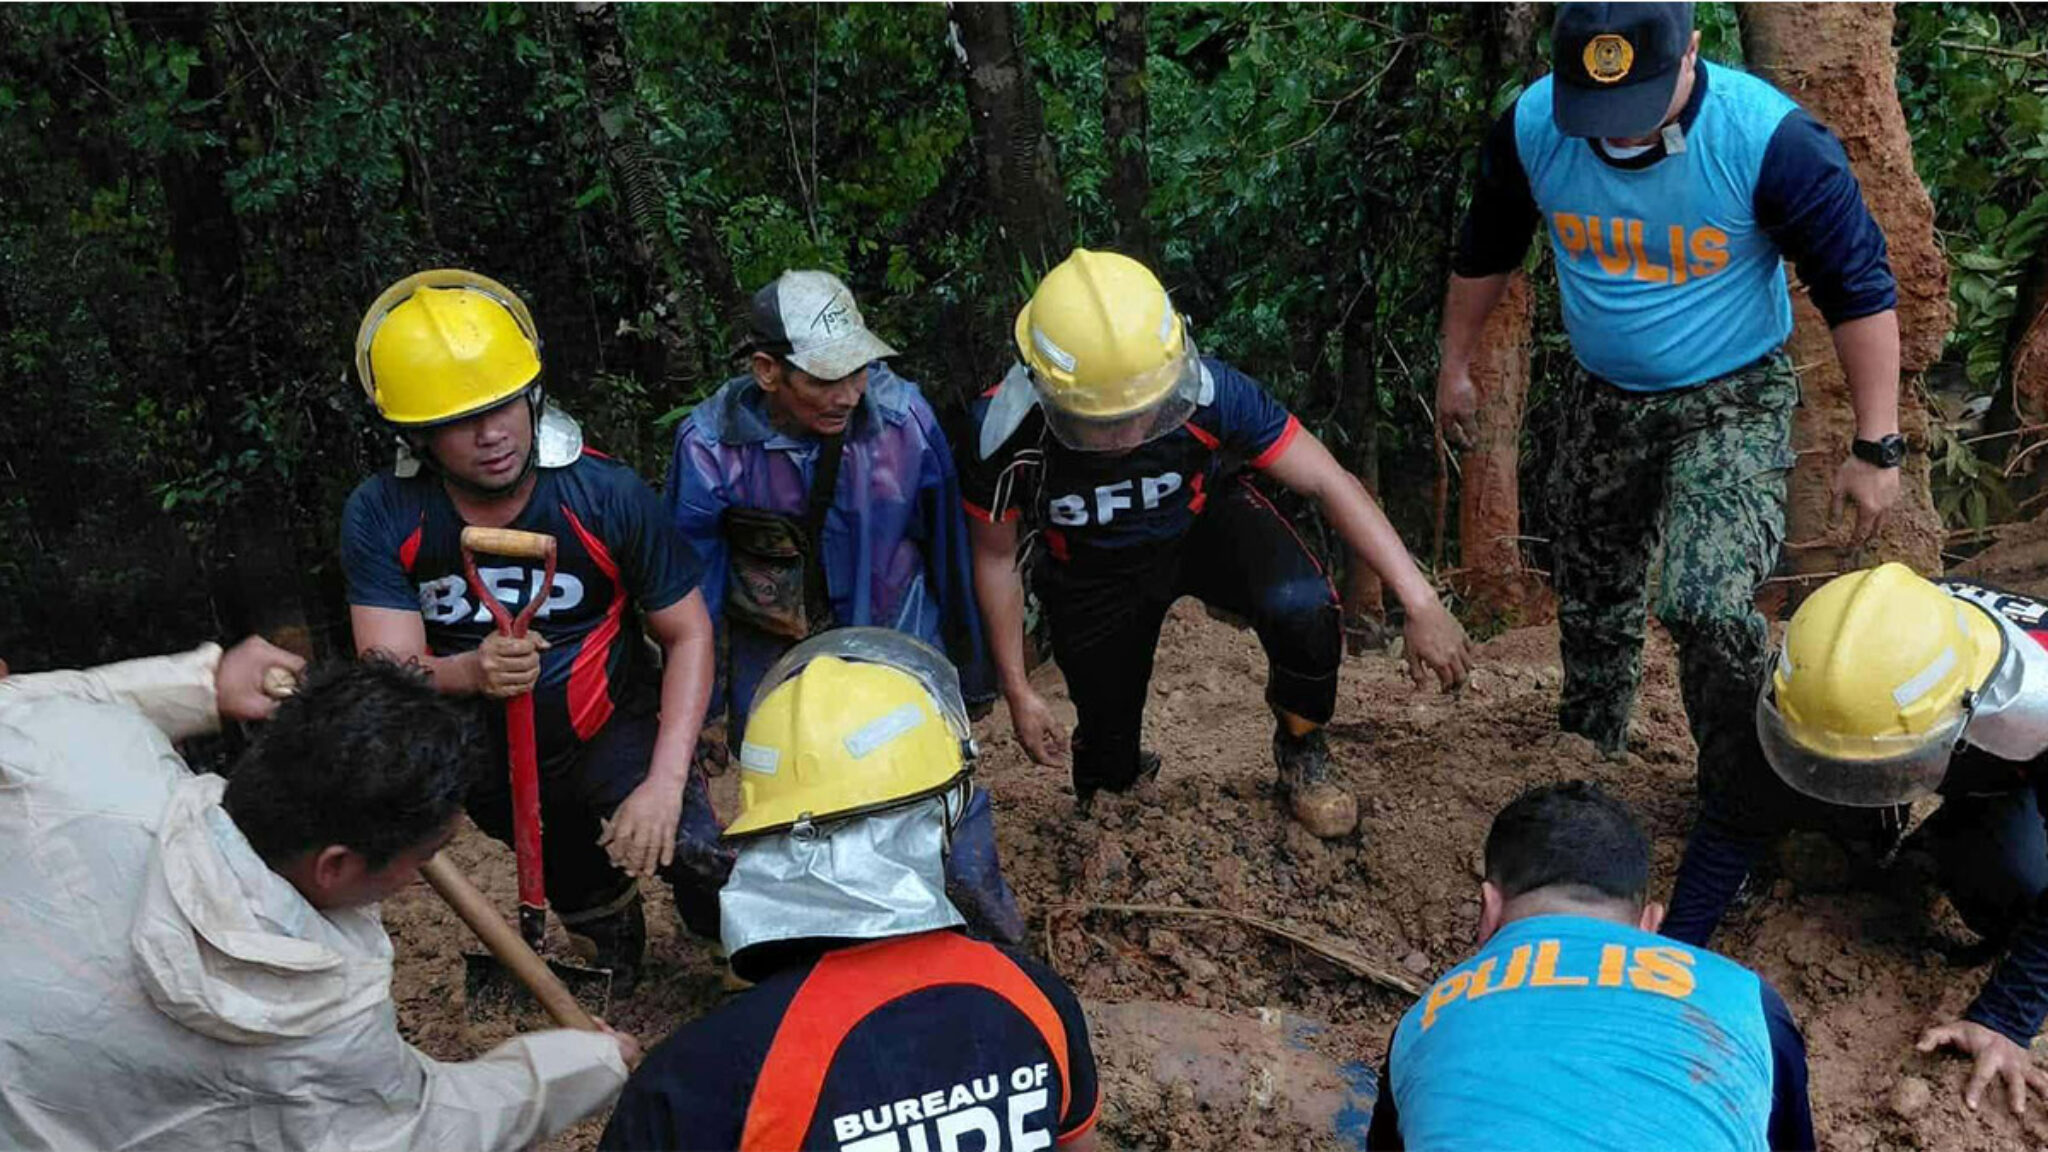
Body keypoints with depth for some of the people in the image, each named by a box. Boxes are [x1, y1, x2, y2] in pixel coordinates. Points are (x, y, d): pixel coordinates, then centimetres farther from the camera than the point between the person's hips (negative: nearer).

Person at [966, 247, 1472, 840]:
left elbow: (1328, 481, -28)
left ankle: (1300, 754, 0)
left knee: (1302, 607, -31)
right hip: (1095, 569, 1)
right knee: (1108, 753, 8)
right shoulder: (1007, 430, -35)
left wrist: (1421, 603, -33)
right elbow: (995, 557, -16)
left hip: (1206, 519, 0)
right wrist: (1017, 691, -9)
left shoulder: (1205, 389, -37)